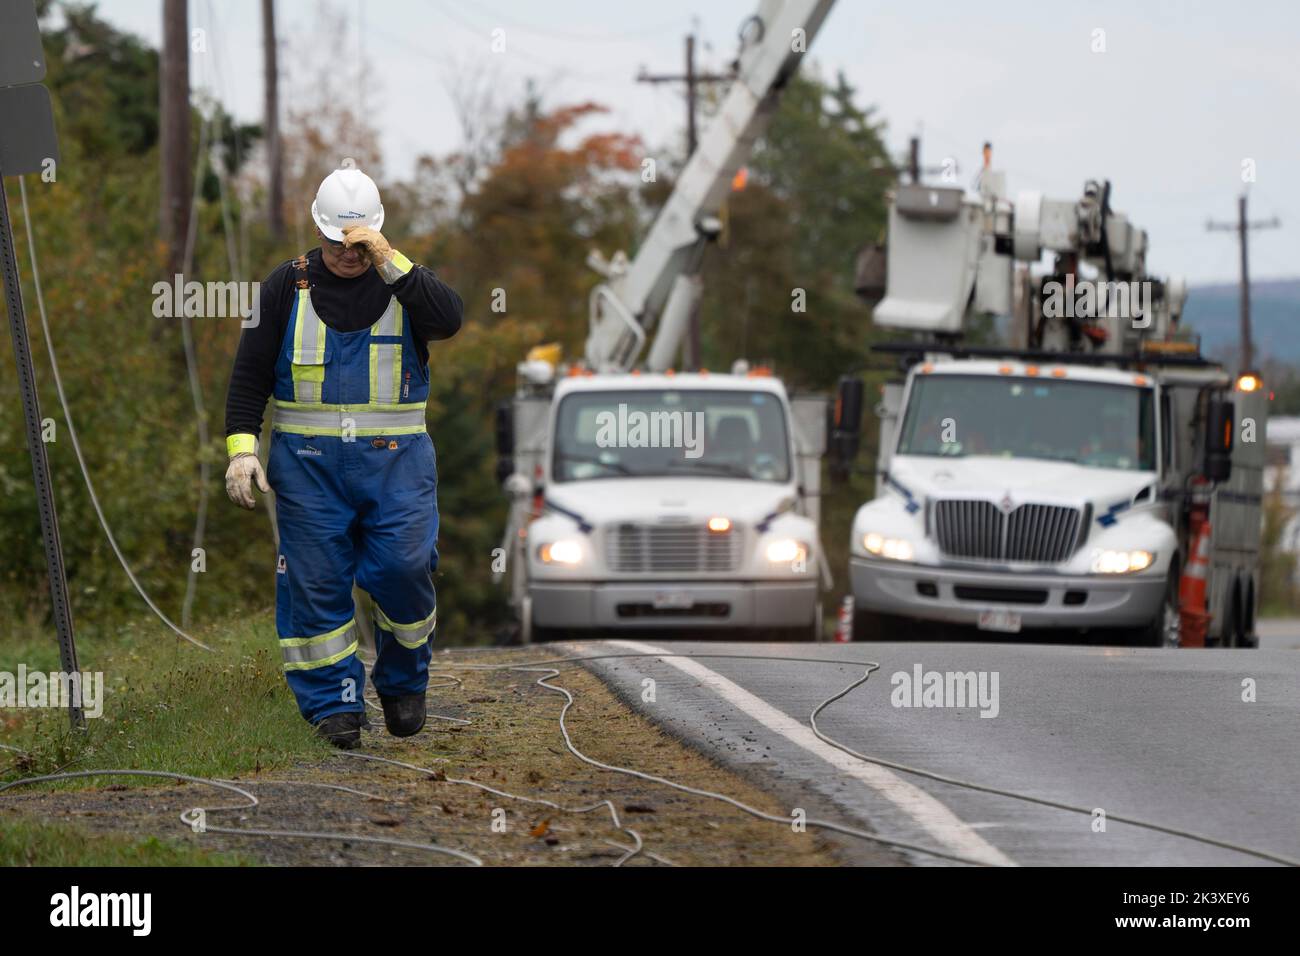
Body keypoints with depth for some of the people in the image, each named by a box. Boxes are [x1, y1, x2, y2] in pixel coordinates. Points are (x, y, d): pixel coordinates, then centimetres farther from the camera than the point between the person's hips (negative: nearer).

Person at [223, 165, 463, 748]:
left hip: (395, 459, 0)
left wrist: (389, 262, -21)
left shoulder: (404, 281, 6)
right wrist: (241, 448, -5)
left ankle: (403, 682, 12)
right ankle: (334, 703, 4)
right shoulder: (288, 286, 7)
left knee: (403, 570, -11)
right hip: (308, 460, 1)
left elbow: (448, 320, -16)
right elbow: (251, 372, 7)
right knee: (316, 581, -3)